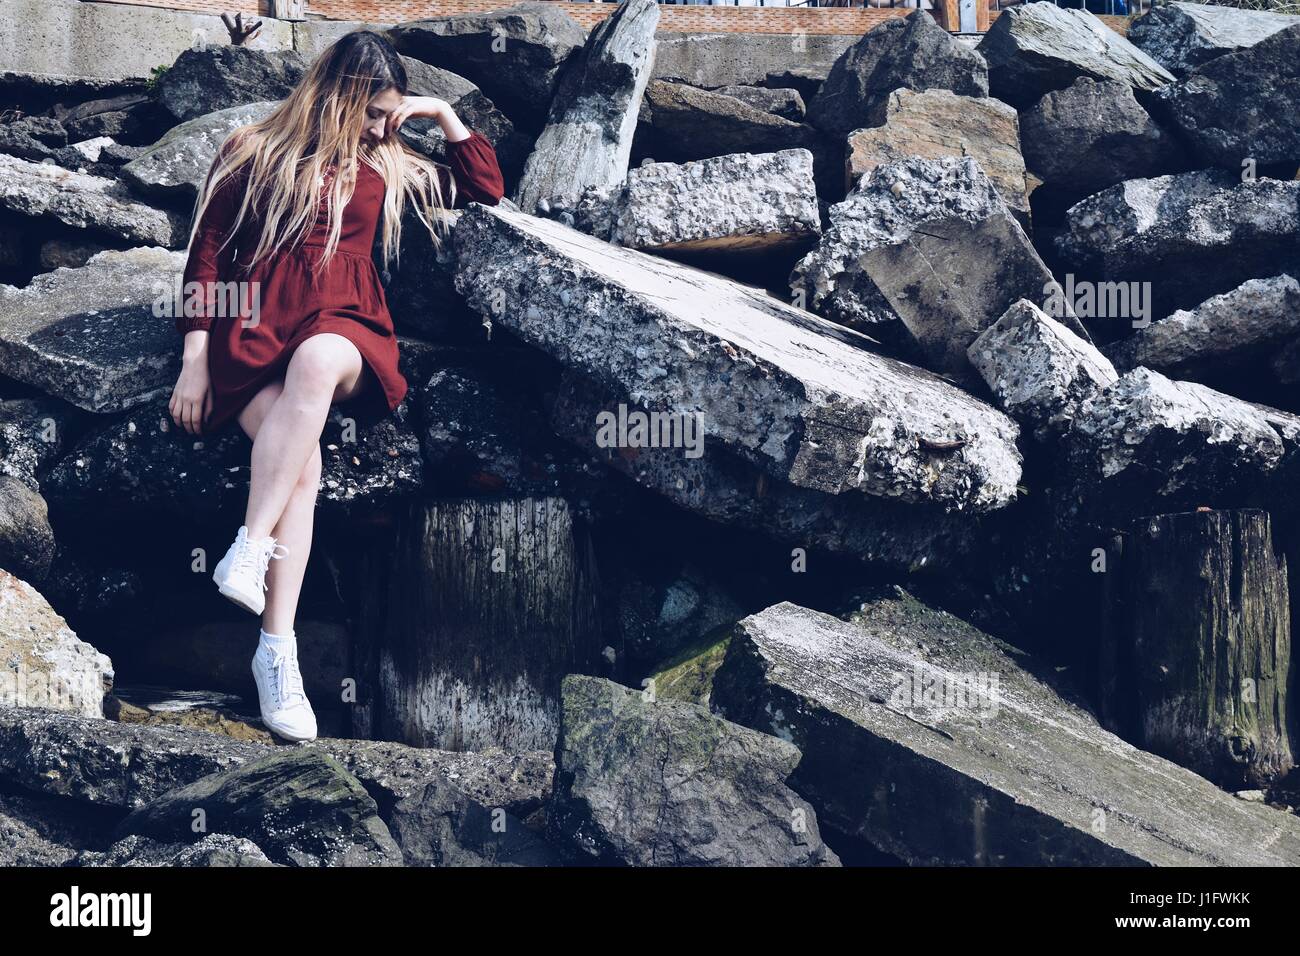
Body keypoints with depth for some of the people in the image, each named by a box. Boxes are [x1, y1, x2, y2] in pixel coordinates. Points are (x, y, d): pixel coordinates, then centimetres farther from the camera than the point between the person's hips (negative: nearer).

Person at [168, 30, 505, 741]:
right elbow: (205, 256, 10)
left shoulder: (387, 168, 22)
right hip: (254, 328, -1)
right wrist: (195, 359, 0)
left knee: (316, 361, -41)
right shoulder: (252, 153, 14)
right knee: (301, 462, -33)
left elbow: (486, 189, 27)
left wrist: (445, 115, 18)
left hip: (344, 328, 1)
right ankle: (278, 650, -40)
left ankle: (250, 549, -45)